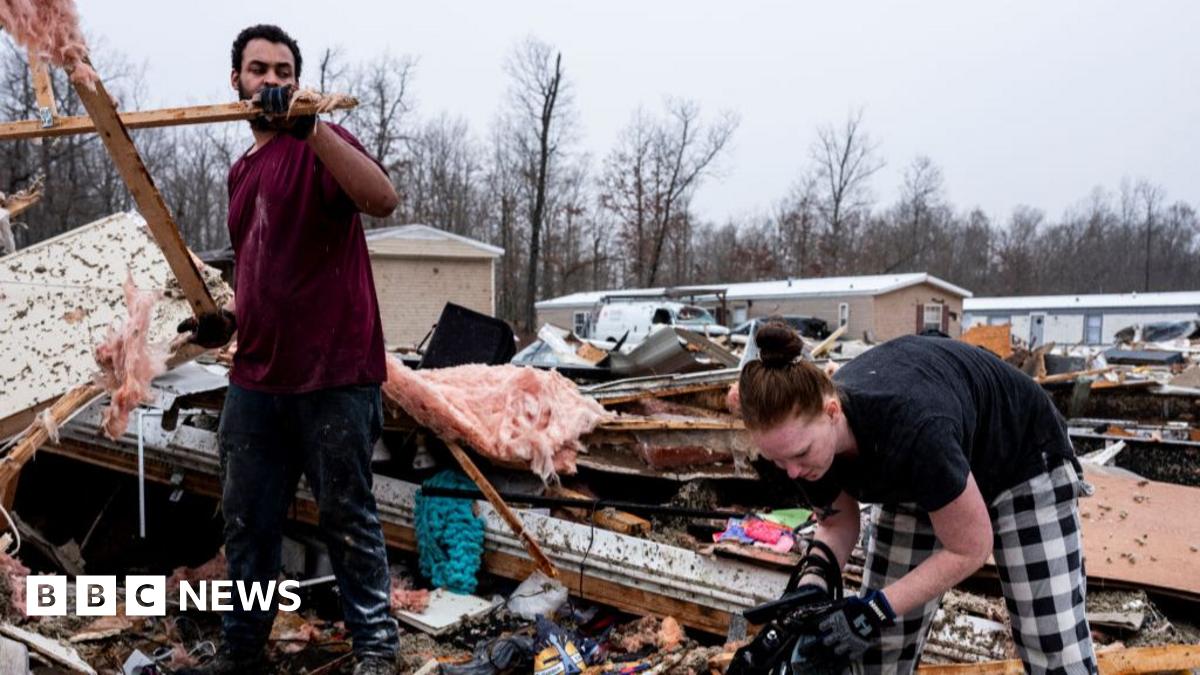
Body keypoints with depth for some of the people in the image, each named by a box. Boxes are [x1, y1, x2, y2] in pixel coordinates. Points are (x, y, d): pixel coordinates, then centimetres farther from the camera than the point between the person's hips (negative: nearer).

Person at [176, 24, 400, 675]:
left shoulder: (318, 145, -5)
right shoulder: (241, 170, 18)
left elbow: (382, 198, -26)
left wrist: (310, 126, -34)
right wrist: (227, 318, 11)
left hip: (332, 375, -7)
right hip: (255, 377, 8)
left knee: (348, 519, 3)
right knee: (246, 521, 14)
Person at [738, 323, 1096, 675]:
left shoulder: (909, 428, -44)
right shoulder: (808, 437, -25)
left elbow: (969, 549, -29)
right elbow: (838, 522, -4)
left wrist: (875, 609, -33)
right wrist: (813, 579, -23)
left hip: (1021, 458, -5)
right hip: (917, 476, 5)